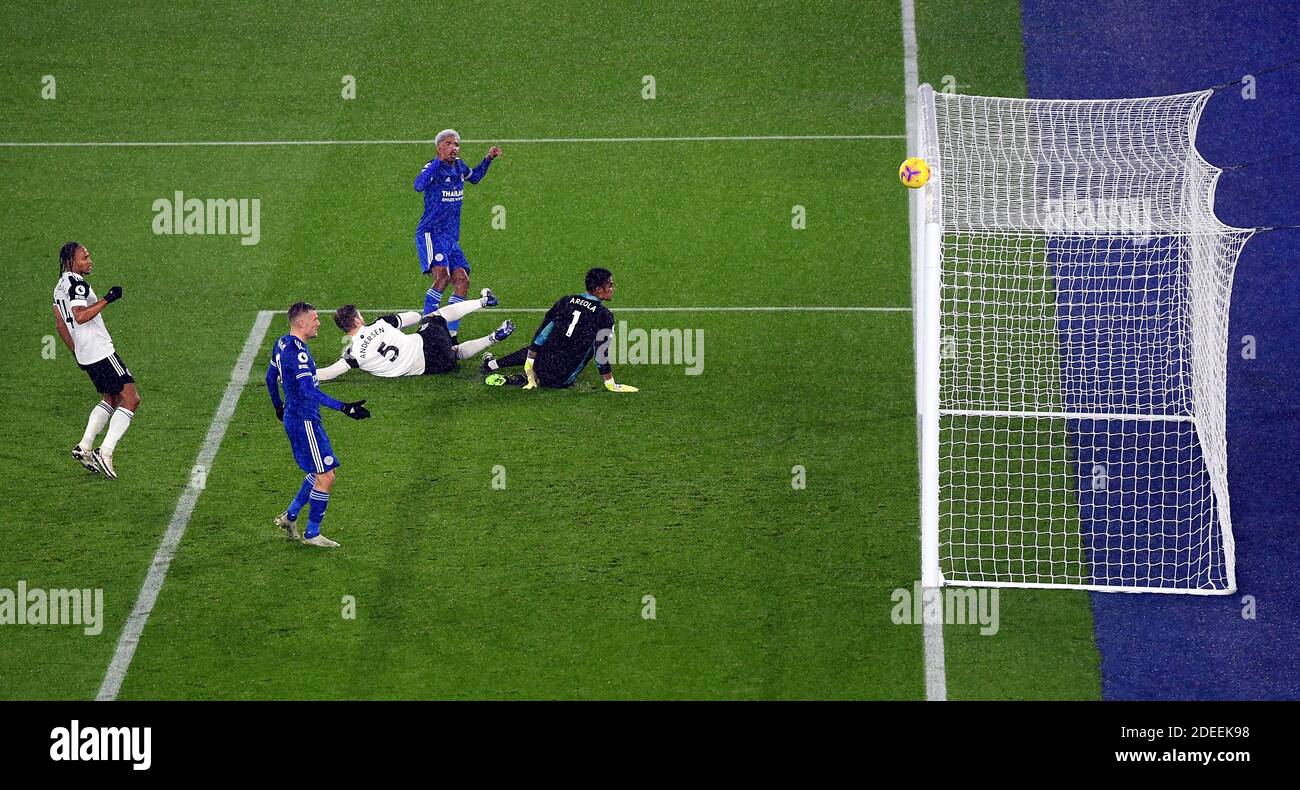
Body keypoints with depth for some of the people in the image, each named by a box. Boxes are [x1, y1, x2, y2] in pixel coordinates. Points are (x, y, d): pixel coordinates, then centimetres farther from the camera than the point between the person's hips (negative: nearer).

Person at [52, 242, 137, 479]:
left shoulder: (61, 286, 16)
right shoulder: (76, 283, -14)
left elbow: (60, 324, 22)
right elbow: (80, 316, -27)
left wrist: (76, 352, 28)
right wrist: (107, 300, -23)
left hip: (85, 354, 10)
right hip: (100, 351, -10)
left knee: (111, 399, 22)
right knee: (130, 399, -7)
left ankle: (84, 447, 15)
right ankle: (105, 452, -13)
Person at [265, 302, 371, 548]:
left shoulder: (283, 344, 8)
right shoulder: (298, 353, -23)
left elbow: (271, 377, 22)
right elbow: (309, 391, -30)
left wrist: (278, 406, 36)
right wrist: (343, 408, -33)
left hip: (293, 416, 10)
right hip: (305, 421, -10)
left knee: (321, 472, 19)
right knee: (326, 477, -3)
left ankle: (290, 516, 26)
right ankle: (312, 534, 6)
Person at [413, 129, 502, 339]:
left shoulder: (459, 167, 10)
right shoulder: (434, 168, -13)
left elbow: (474, 177, 35)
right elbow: (418, 186, -35)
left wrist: (488, 159, 21)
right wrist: (438, 161, -40)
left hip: (451, 237, 8)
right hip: (431, 233, -8)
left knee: (462, 281, 0)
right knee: (442, 276, -25)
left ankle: (450, 334, 5)